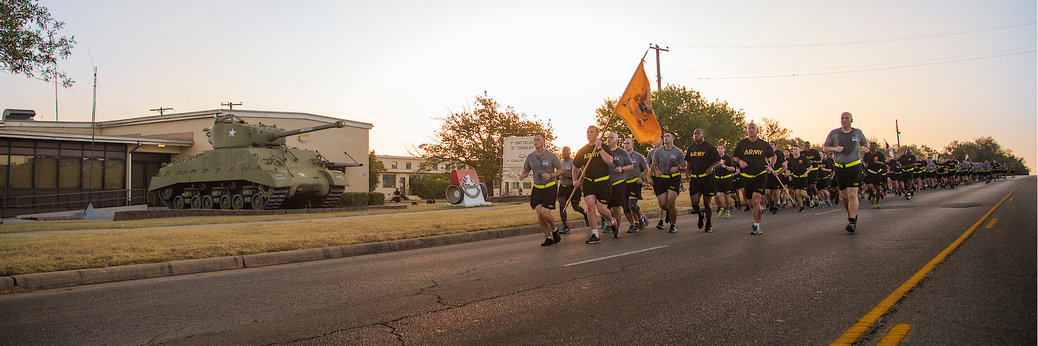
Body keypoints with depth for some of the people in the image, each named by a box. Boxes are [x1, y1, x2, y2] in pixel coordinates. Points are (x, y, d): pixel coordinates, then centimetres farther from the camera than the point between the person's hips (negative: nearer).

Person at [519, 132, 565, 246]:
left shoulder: (551, 155, -7)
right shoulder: (530, 157, 3)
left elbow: (561, 169, 1)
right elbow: (526, 171, 14)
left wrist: (551, 175, -17)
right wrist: (522, 176, -10)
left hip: (550, 188, -3)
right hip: (537, 189, 3)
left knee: (545, 213, -15)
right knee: (540, 215, -5)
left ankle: (554, 230, 15)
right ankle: (548, 237, 12)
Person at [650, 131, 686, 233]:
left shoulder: (678, 152, 2)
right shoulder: (658, 152, 7)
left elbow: (683, 166, 6)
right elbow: (654, 165, 14)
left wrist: (677, 168, -16)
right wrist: (656, 171, -9)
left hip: (674, 179, -2)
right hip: (661, 179, 2)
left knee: (671, 203, -13)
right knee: (662, 204, -2)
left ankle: (673, 225, 3)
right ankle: (670, 211, 35)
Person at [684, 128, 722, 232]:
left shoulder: (709, 147, -3)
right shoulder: (691, 147, 11)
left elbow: (719, 162, -2)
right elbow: (688, 162, 25)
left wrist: (711, 167, -21)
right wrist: (689, 173, 13)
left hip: (707, 177, -3)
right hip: (694, 178, 3)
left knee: (706, 202, 3)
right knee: (694, 202, -7)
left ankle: (708, 224, 21)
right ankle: (700, 216, 25)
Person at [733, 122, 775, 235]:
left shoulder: (763, 144, 4)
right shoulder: (742, 143, 5)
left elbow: (772, 156, 19)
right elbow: (735, 157, 14)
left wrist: (771, 166, 3)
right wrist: (740, 161, -7)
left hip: (760, 175, -2)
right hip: (747, 176, 2)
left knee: (756, 201, -17)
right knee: (751, 203, 7)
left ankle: (757, 226, -11)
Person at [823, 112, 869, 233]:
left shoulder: (857, 132, 6)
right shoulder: (834, 133, 4)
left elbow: (864, 143, 23)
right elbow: (826, 147, 10)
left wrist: (865, 148, 0)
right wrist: (835, 148, -11)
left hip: (854, 167, -2)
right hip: (840, 167, 2)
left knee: (852, 195, -14)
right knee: (844, 195, 9)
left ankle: (852, 222, -13)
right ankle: (850, 214, 34)